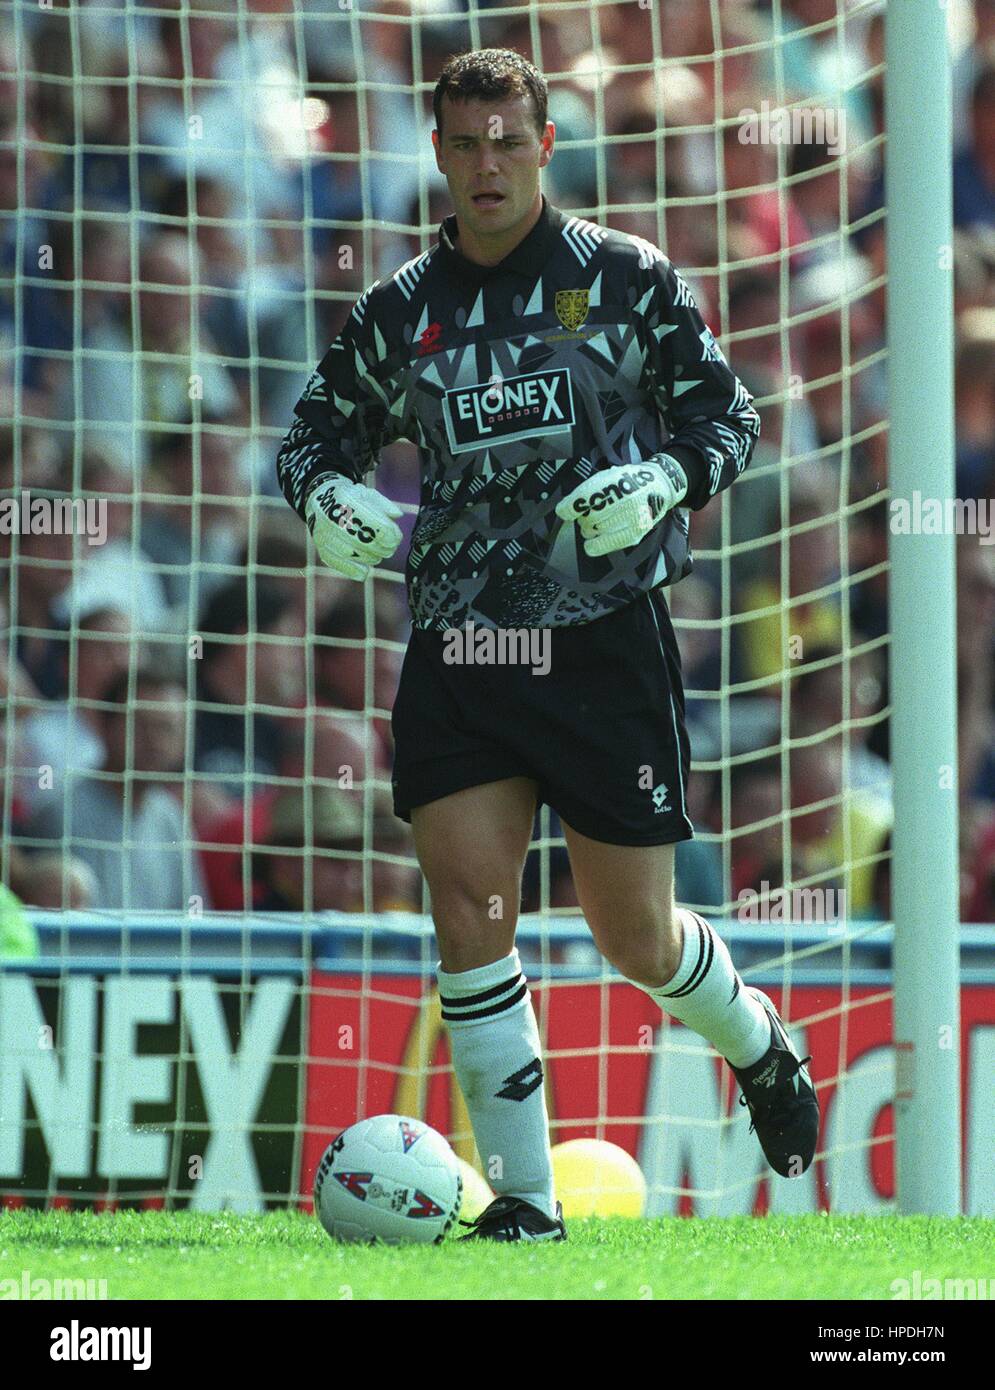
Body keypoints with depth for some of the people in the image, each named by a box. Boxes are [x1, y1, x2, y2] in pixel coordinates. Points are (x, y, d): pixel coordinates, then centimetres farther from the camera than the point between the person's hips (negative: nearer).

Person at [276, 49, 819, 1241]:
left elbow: (726, 413, 4)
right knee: (469, 908, -11)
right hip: (456, 650, 2)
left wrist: (663, 482, -15)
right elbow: (317, 431, 18)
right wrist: (327, 496, -4)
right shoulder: (398, 311, 8)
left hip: (606, 643, -2)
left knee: (634, 937, 3)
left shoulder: (627, 279, 0)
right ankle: (522, 1198, -5)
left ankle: (758, 1047, 38)